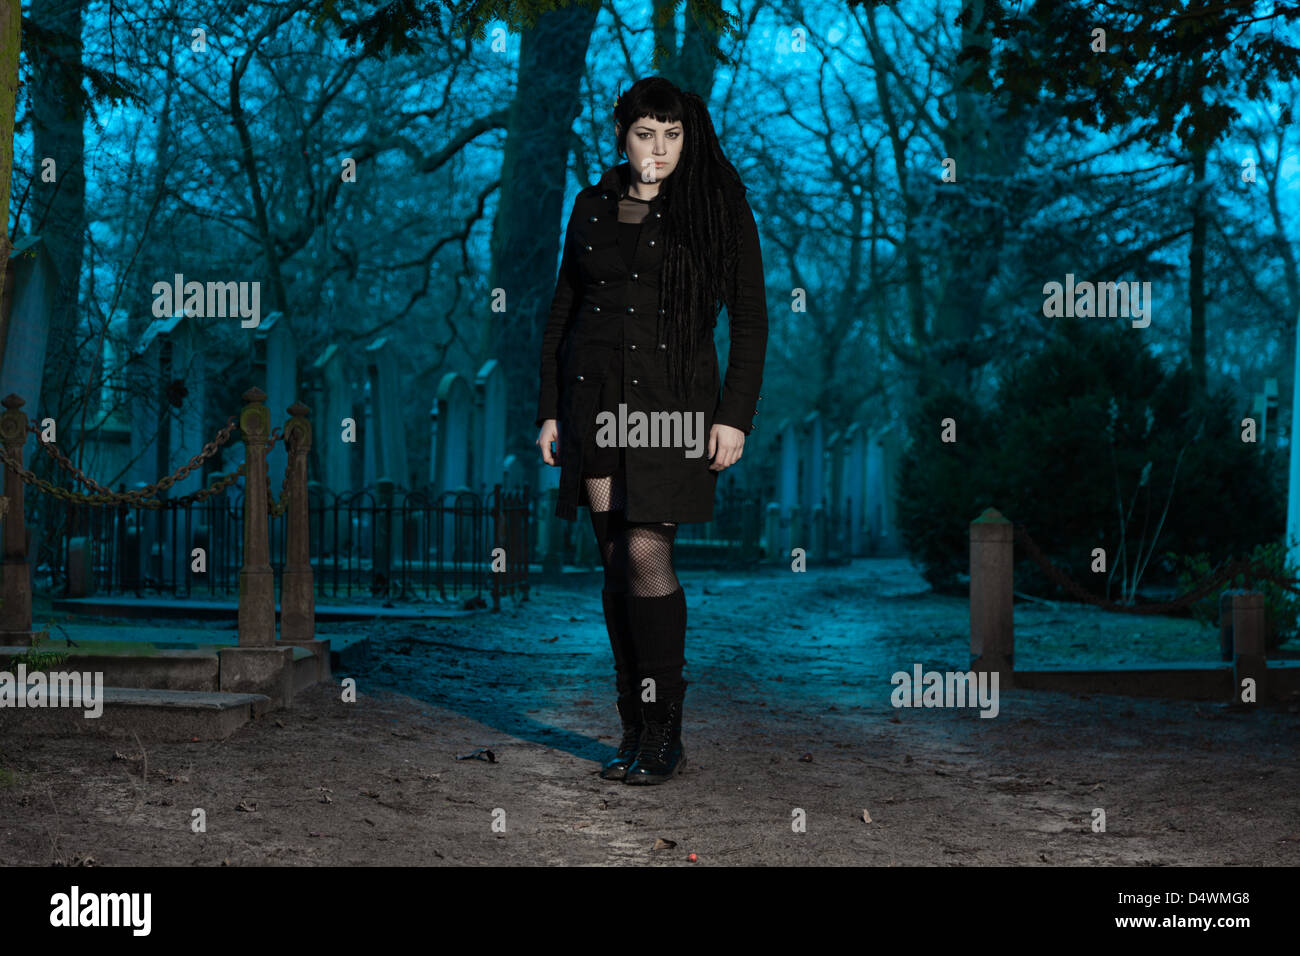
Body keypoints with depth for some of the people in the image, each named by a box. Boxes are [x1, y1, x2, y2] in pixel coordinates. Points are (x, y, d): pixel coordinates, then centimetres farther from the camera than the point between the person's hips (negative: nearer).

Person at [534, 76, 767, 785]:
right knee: (616, 559, 4)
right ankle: (636, 730, 11)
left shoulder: (716, 209, 1)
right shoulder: (592, 207, 12)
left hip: (672, 402, -4)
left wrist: (736, 415, -9)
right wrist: (550, 409, 9)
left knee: (646, 553, -14)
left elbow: (749, 317, -1)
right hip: (595, 398, 4)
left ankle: (664, 733, -5)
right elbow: (563, 310, 15)